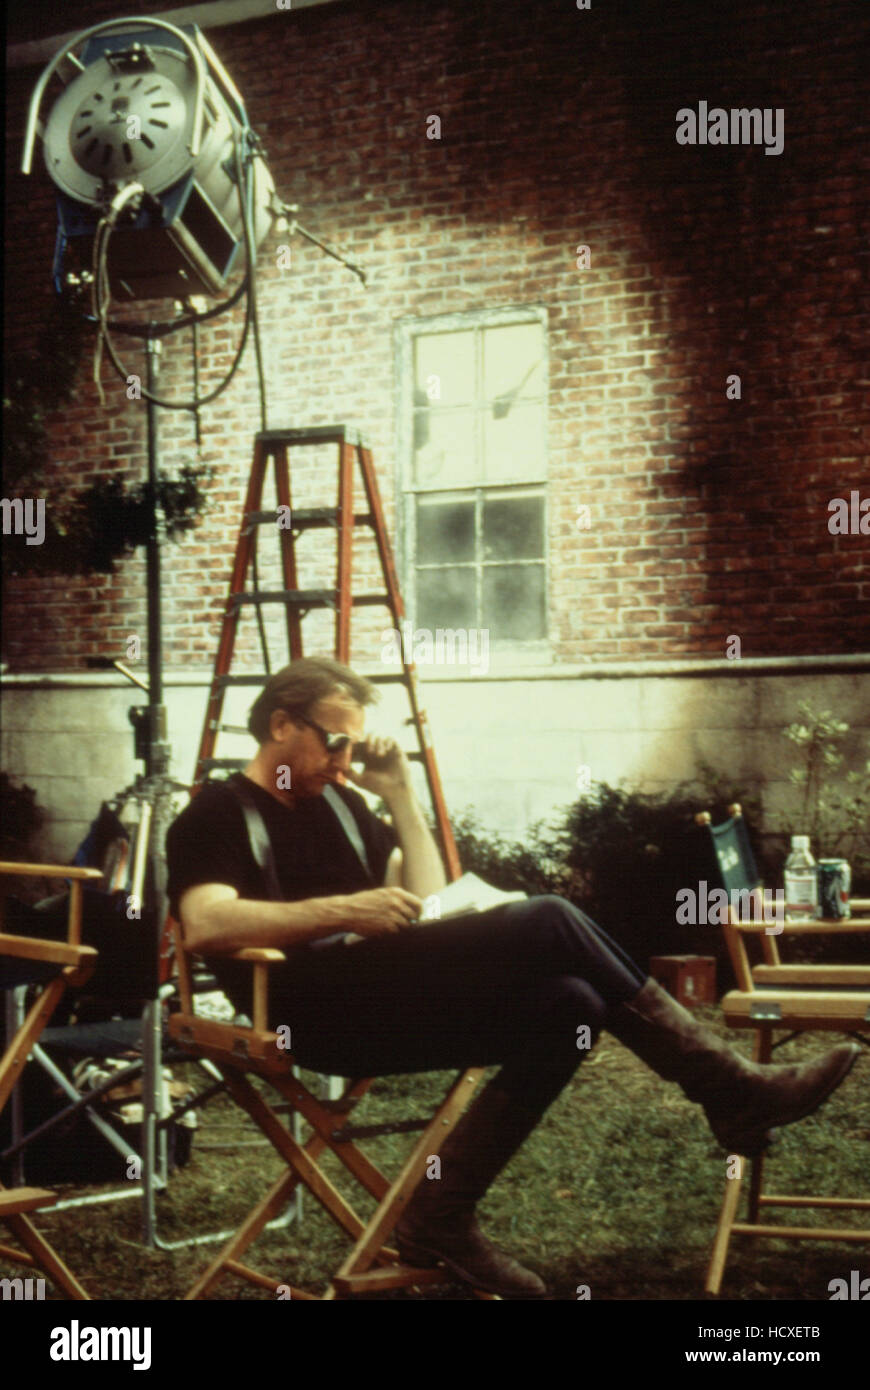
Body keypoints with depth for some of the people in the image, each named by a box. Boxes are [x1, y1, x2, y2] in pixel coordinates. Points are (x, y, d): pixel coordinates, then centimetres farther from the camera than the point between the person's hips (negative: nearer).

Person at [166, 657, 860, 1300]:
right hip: (316, 1013, -8)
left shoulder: (338, 801, 26)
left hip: (387, 1007, 8)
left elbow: (426, 900, 23)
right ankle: (733, 1091, -13)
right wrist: (341, 912, -21)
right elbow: (205, 924, -17)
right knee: (546, 922, -20)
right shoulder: (218, 813, 2)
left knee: (568, 1007, -17)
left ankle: (438, 1219, -10)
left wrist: (401, 794, 15)